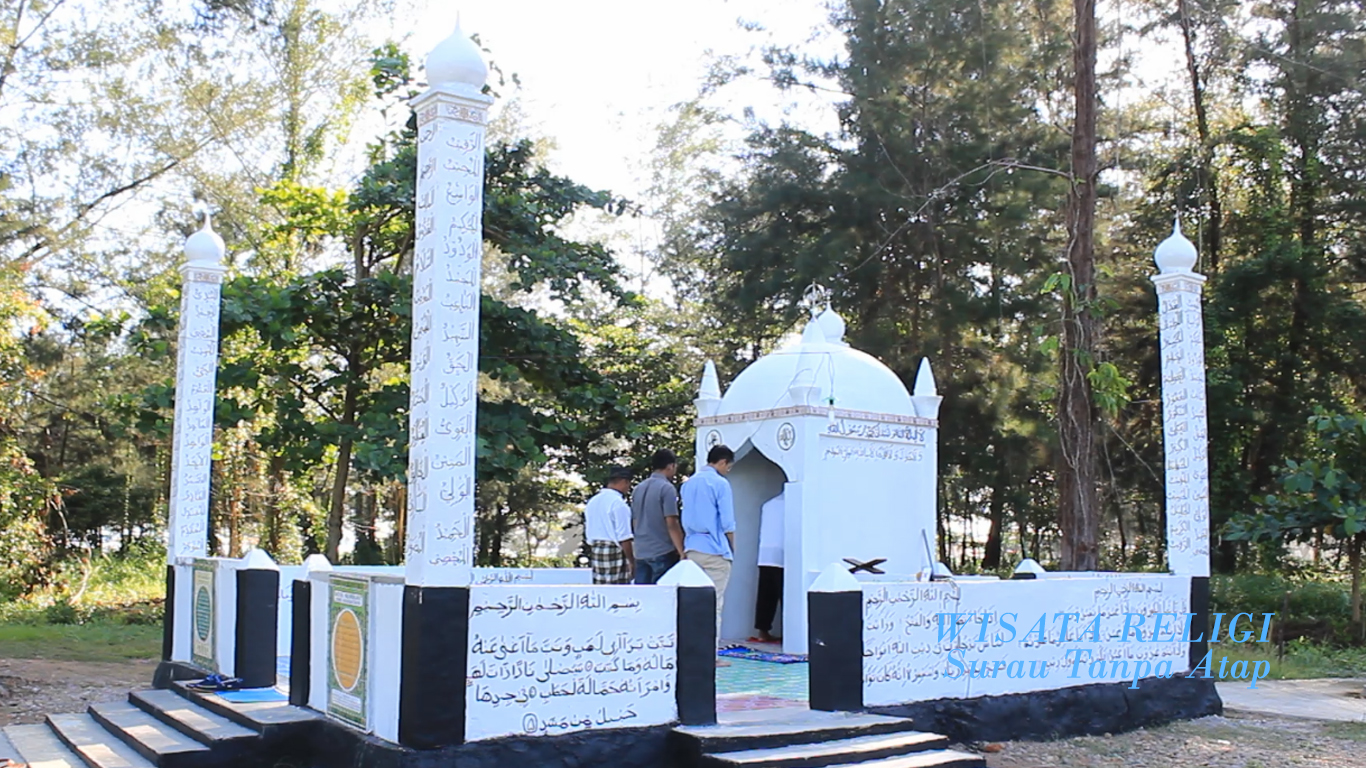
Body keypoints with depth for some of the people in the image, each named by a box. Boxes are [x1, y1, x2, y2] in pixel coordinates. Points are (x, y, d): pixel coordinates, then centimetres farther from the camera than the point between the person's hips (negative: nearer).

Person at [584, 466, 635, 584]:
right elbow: (624, 537, -15)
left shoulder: (592, 502, 12)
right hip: (614, 551, -8)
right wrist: (631, 561, -9)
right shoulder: (618, 503, -13)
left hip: (595, 550, 8)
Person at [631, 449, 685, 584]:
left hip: (641, 552, 7)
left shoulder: (639, 489, 12)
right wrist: (681, 552, -12)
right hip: (663, 552, -7)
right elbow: (671, 524, -15)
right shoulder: (667, 488, -10)